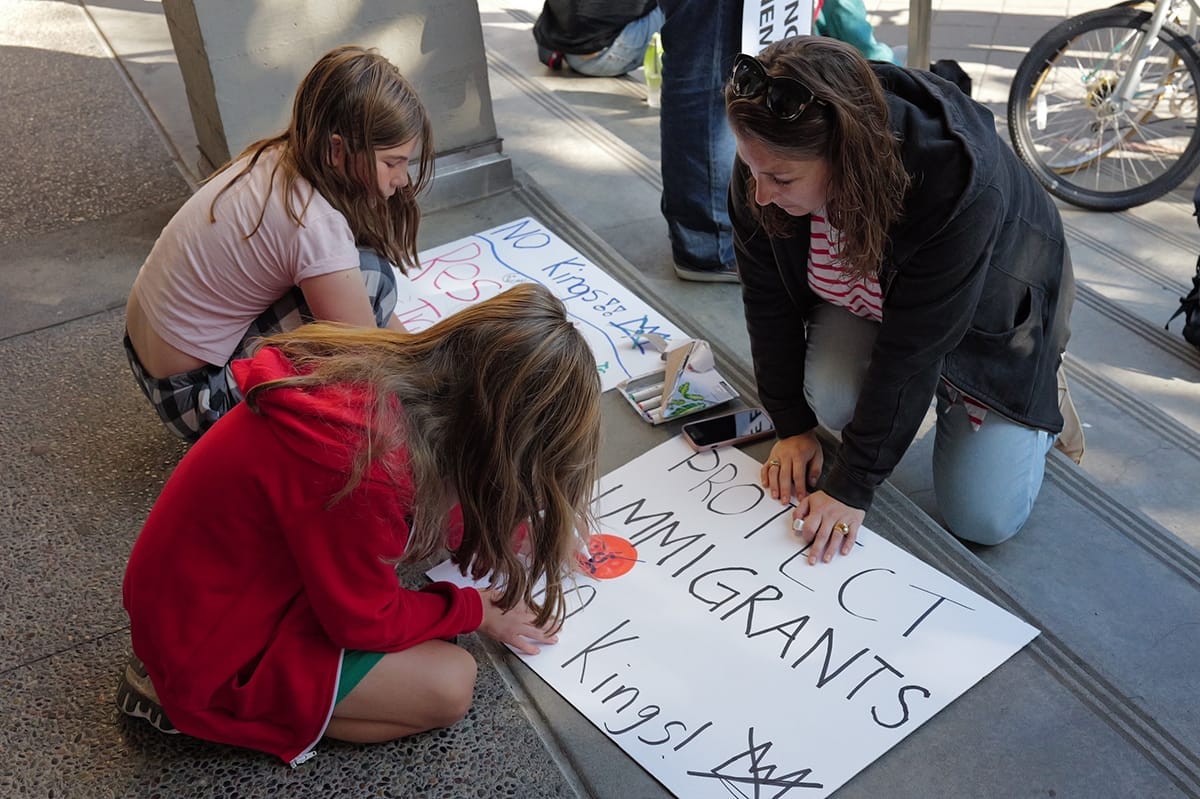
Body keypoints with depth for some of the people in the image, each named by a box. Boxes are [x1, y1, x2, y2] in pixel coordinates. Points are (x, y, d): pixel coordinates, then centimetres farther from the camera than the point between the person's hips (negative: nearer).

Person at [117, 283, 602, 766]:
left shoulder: (392, 372, -13)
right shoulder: (362, 467, -37)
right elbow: (362, 619, -19)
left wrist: (520, 528, 15)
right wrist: (477, 611, -4)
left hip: (218, 577, 8)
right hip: (210, 639, -8)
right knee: (449, 687, -7)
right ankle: (195, 697, 0)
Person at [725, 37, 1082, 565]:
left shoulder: (957, 182, -42)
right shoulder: (766, 162, -28)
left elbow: (913, 347, -36)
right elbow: (768, 295, -15)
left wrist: (851, 489, -30)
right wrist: (792, 426, -11)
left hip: (988, 309, -3)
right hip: (862, 298, 4)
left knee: (981, 518, -7)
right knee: (832, 401, -28)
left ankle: (1041, 388, 19)